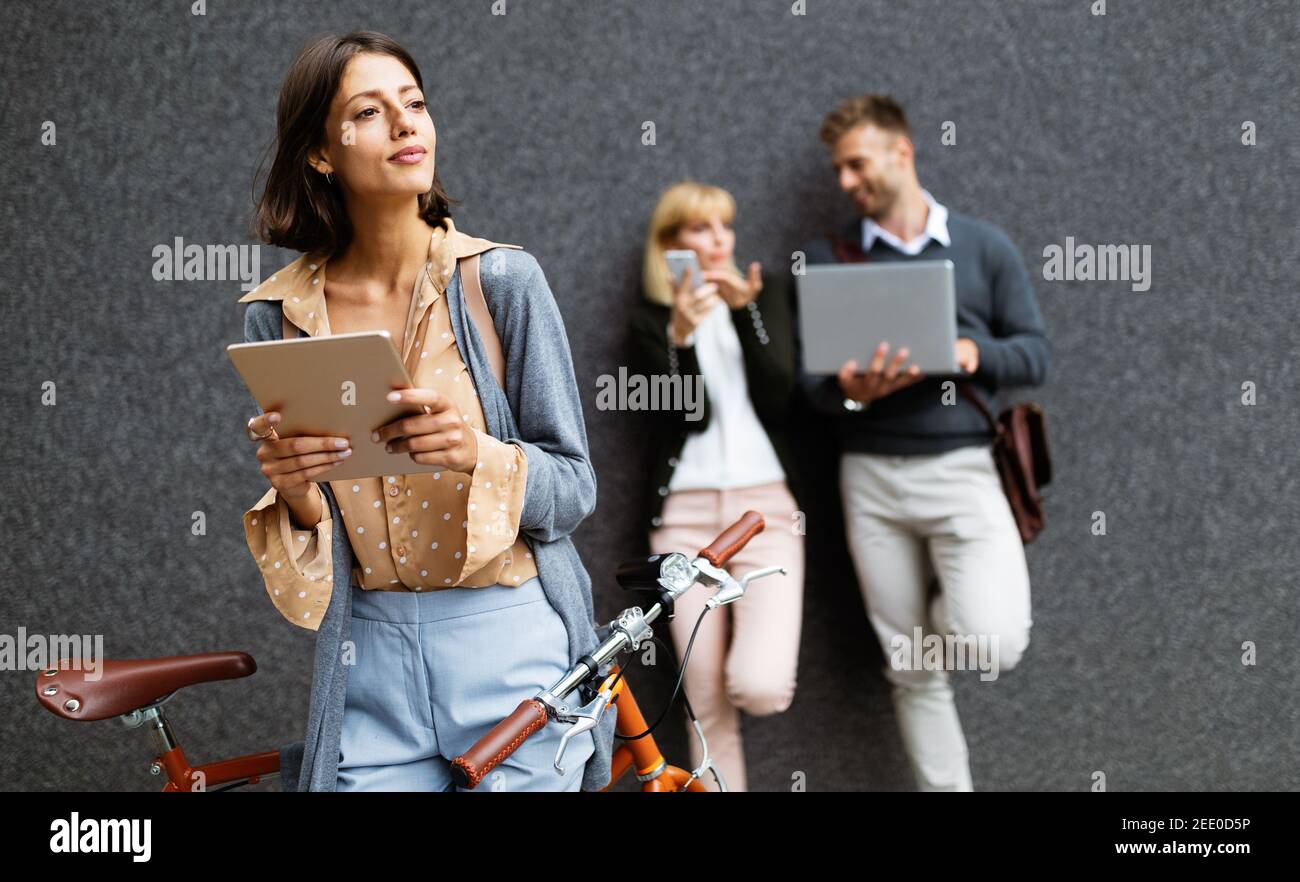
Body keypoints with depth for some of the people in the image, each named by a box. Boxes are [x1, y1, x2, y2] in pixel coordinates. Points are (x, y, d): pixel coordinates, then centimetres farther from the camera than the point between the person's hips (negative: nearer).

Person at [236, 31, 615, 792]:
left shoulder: (504, 279, -6)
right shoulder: (277, 315, 1)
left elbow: (575, 486, -4)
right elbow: (307, 521, 7)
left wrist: (481, 458, -23)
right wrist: (291, 490, -16)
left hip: (511, 649, -1)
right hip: (370, 664, 2)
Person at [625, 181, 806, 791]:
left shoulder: (767, 291, 9)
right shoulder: (649, 320, 7)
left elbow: (778, 398, -4)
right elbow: (689, 415, -5)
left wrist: (745, 311, -15)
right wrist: (680, 335, -20)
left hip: (766, 505, 0)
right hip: (685, 514, 0)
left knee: (760, 689, -17)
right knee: (708, 706, -1)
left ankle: (757, 649, 19)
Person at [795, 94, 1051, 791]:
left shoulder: (985, 248, 6)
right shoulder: (827, 258, 8)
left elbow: (1035, 353, 5)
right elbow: (809, 376, 3)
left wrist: (971, 354, -15)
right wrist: (849, 391, -20)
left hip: (962, 466, -1)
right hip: (871, 476, 2)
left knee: (995, 644, -18)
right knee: (912, 669, 4)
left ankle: (952, 607, 17)